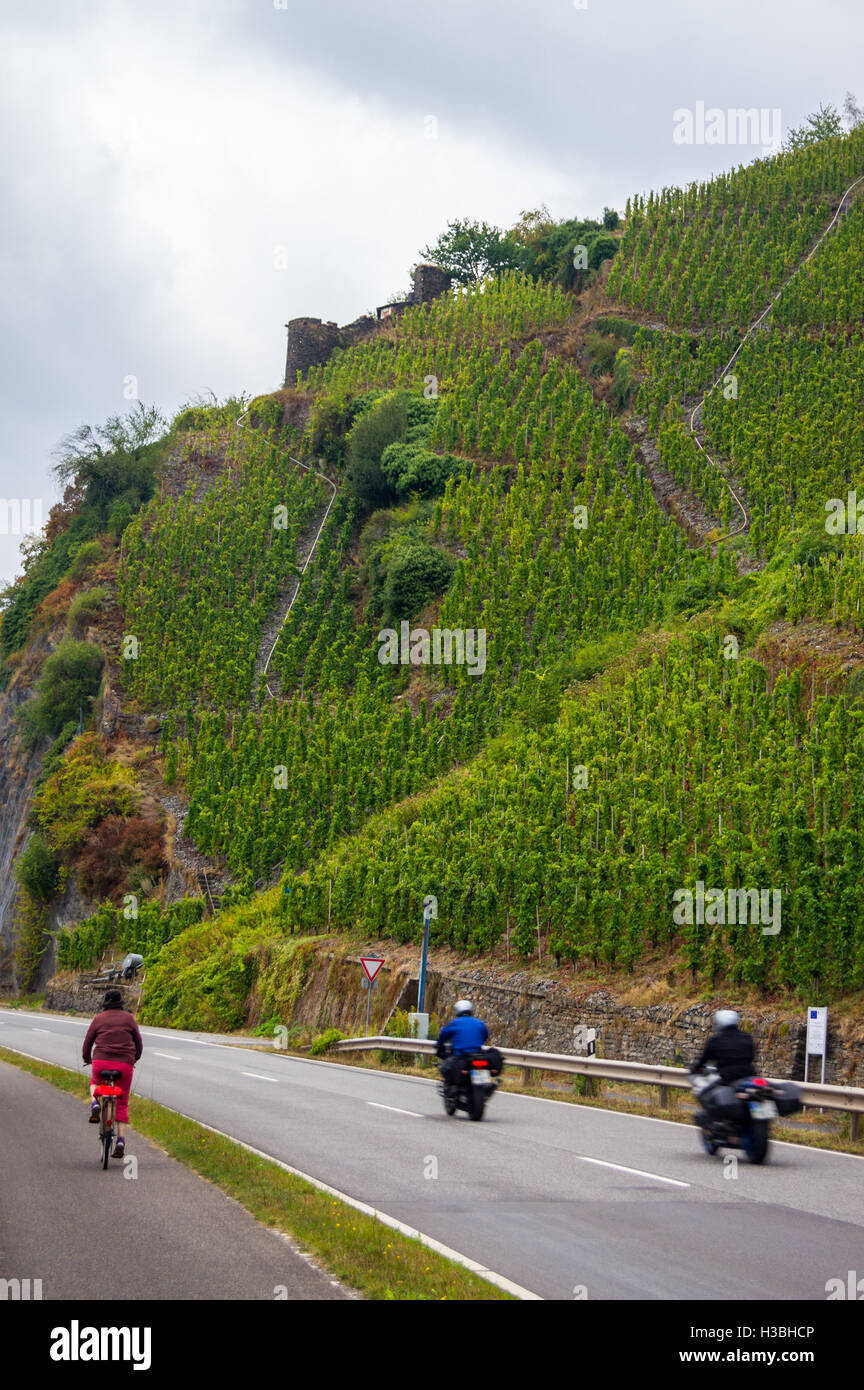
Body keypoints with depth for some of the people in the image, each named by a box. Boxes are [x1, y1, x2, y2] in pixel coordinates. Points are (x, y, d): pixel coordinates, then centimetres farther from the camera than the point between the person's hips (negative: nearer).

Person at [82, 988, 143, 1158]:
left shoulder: (99, 1019, 8)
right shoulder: (128, 1018, 9)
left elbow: (87, 1044, 14)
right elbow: (139, 1045, 14)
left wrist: (87, 1059, 34)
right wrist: (134, 1059, 34)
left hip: (101, 1062, 0)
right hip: (125, 1065, 0)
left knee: (94, 1082, 35)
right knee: (122, 1104, 12)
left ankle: (94, 1105, 5)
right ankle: (121, 1141, 3)